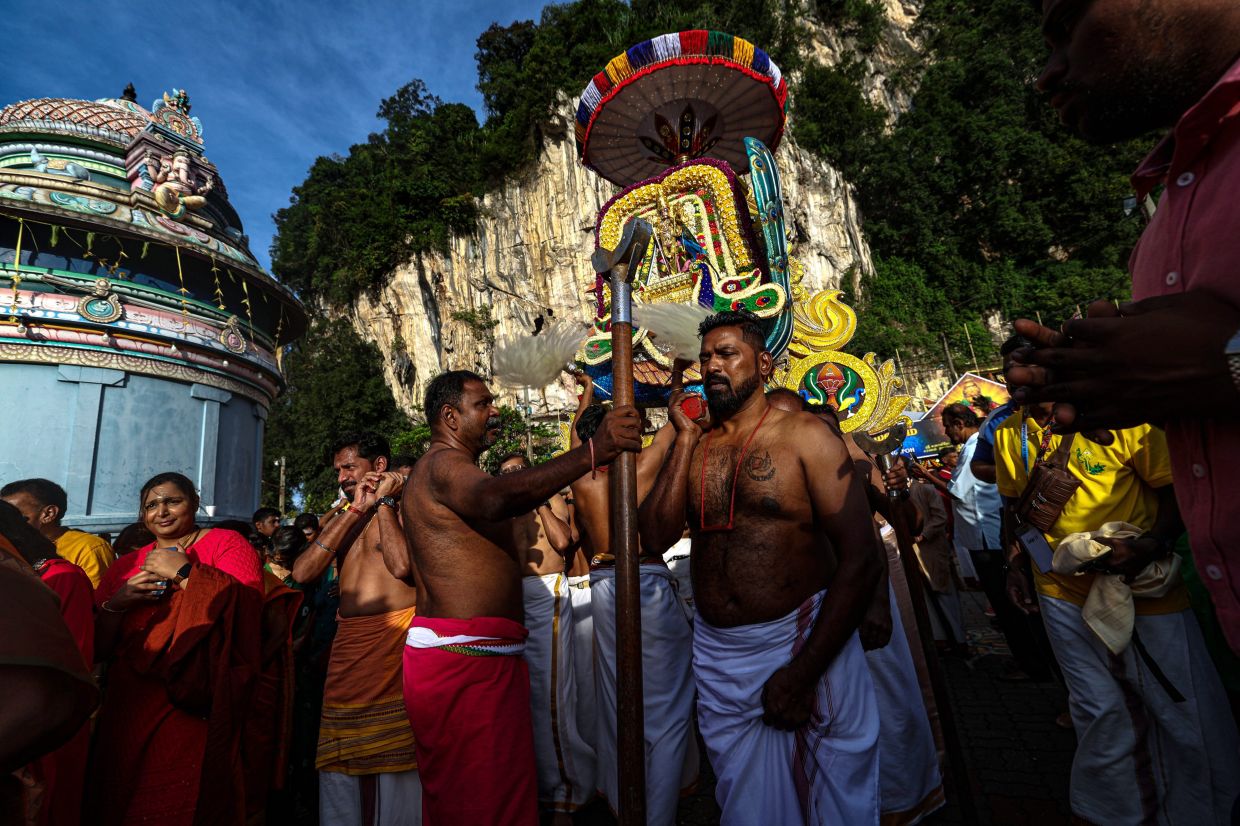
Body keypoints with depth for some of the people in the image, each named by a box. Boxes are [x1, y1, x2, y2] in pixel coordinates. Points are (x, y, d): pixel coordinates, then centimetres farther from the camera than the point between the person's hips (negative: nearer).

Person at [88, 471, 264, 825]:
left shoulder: (225, 543, -2)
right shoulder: (127, 565, 14)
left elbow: (246, 607, -18)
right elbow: (96, 648, 12)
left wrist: (183, 571, -15)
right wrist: (117, 604, -6)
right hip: (127, 719, 5)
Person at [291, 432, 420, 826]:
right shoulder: (341, 515, 16)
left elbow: (402, 565, -20)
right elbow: (302, 572, 0)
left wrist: (384, 501, -8)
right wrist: (356, 509, -3)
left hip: (395, 638, -6)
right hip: (348, 642, 6)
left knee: (394, 756, 1)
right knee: (347, 756, 13)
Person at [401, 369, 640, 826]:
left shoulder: (445, 468, 21)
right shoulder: (443, 463, -15)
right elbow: (493, 498, -37)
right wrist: (591, 452, -45)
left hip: (473, 657, 11)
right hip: (464, 662, -11)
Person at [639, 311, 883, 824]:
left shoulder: (804, 435, -9)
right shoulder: (692, 444, 4)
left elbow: (861, 561, -13)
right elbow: (655, 538, -9)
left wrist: (802, 672, -15)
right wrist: (686, 439, -8)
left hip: (804, 645, -3)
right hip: (717, 660, 4)